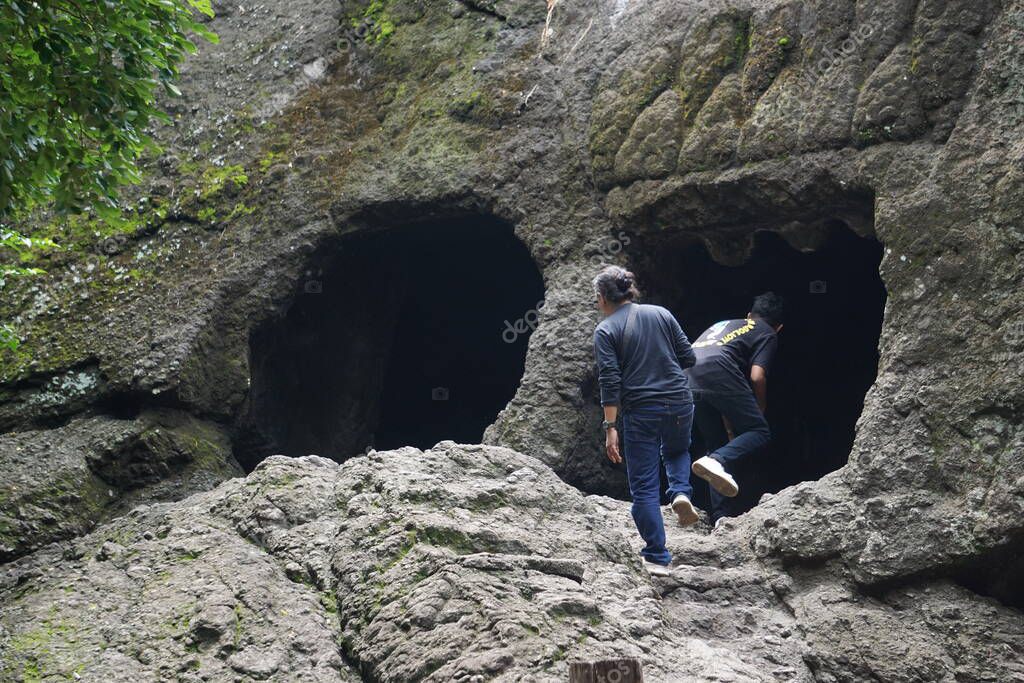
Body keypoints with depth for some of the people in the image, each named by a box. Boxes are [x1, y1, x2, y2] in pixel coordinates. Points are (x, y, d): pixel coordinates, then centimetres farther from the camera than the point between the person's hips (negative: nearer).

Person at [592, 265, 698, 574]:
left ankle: (657, 557, 5)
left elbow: (610, 381, -12)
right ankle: (681, 492, 3)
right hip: (679, 403, 4)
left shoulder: (606, 330, -5)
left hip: (640, 412, -3)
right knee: (677, 451, 33)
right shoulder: (661, 314, 6)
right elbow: (688, 358, 6)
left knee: (644, 486, 6)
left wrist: (610, 427, -11)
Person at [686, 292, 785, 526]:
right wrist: (760, 412, 19)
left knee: (718, 444, 16)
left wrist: (729, 426, 36)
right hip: (717, 373, -7)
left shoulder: (723, 325, 38)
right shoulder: (768, 334, 17)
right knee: (760, 433, 1)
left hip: (686, 379, 7)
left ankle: (722, 515, 9)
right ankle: (718, 461, -24)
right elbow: (757, 377, 0)